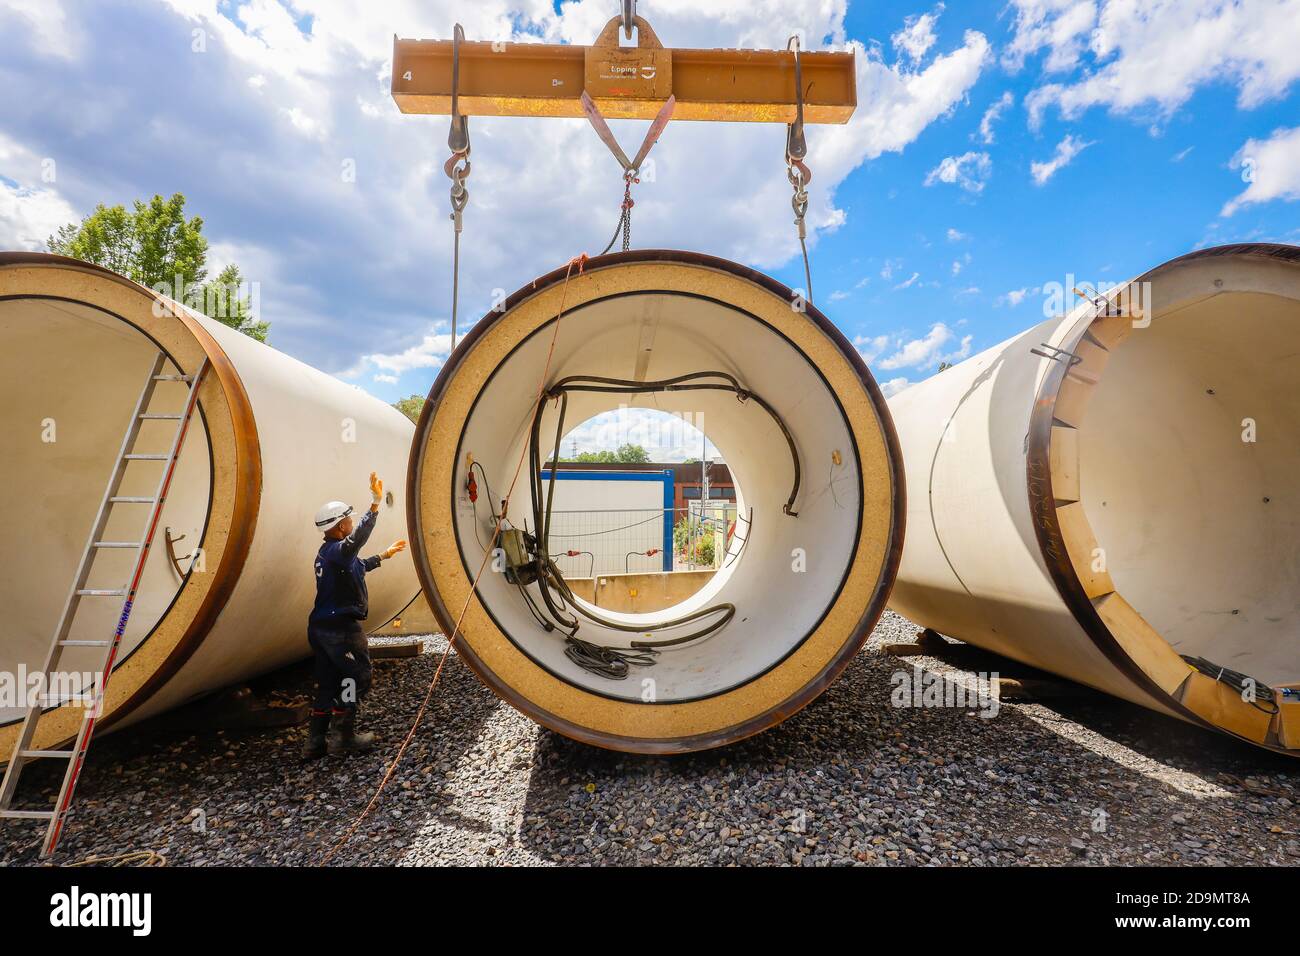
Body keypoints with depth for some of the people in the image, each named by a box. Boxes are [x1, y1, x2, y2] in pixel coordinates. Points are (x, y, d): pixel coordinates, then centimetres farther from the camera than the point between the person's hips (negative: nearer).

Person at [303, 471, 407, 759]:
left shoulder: (327, 552, 15)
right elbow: (357, 539, -42)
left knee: (328, 682, 15)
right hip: (341, 629, -10)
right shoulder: (337, 550, -18)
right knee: (357, 675, 5)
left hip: (320, 627, 10)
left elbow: (357, 566, 32)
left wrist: (384, 555, 39)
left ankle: (316, 741, 21)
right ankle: (344, 736, 11)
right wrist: (376, 503, -51)